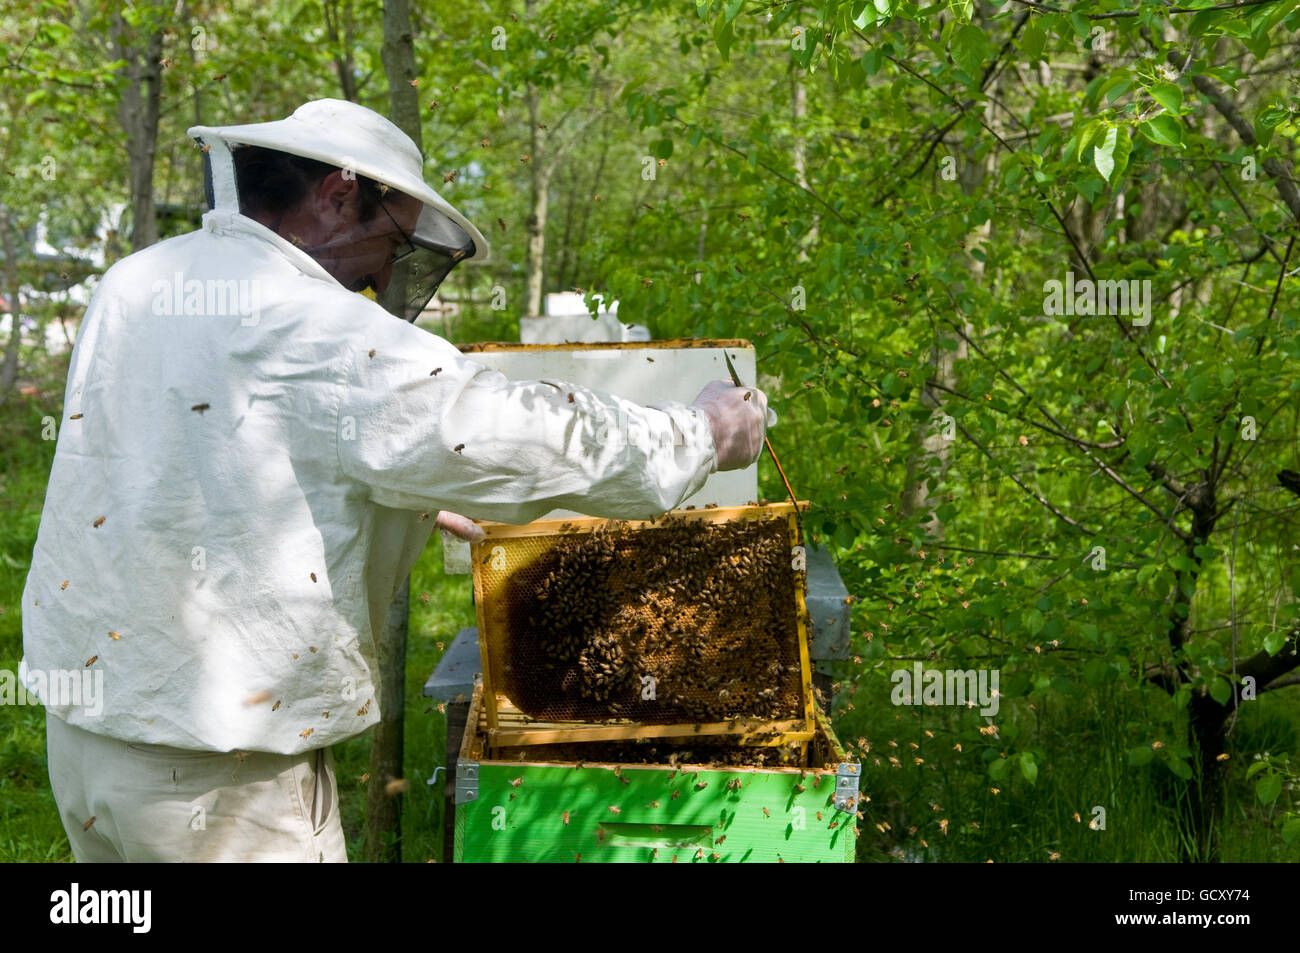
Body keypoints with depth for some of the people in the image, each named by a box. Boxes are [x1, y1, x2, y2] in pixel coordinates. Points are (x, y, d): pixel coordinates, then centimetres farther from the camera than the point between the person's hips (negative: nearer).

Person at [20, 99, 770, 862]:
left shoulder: (133, 285, 8)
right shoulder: (302, 325, -19)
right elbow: (512, 433, -19)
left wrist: (422, 510, 25)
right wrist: (702, 434, -5)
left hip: (81, 720, 8)